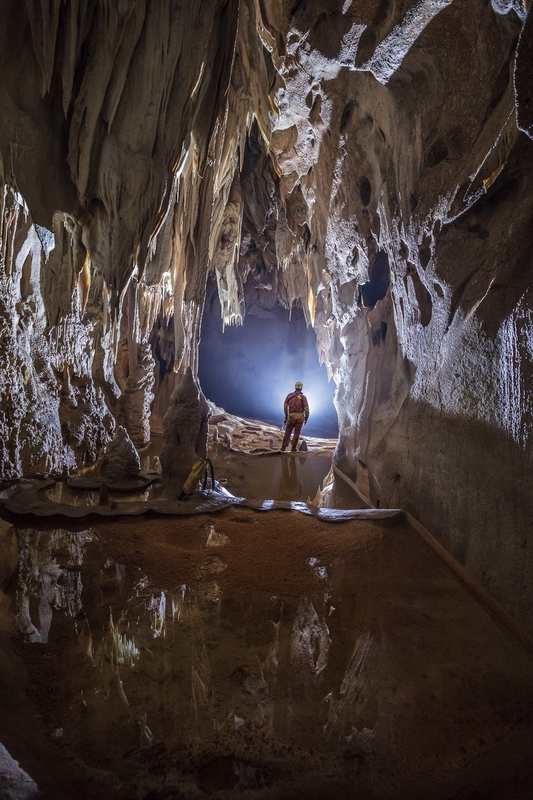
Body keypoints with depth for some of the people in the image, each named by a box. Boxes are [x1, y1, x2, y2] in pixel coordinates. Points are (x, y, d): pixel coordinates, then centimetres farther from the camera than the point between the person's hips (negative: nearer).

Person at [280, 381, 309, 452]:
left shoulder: (289, 395, 3)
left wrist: (286, 416, 15)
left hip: (291, 416, 2)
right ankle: (293, 448, 7)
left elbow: (285, 406, 4)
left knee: (288, 431, 12)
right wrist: (306, 418, 3)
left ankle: (284, 447, 11)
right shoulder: (303, 397, -5)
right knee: (297, 433, 6)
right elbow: (306, 409, -9)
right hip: (300, 416, -2)